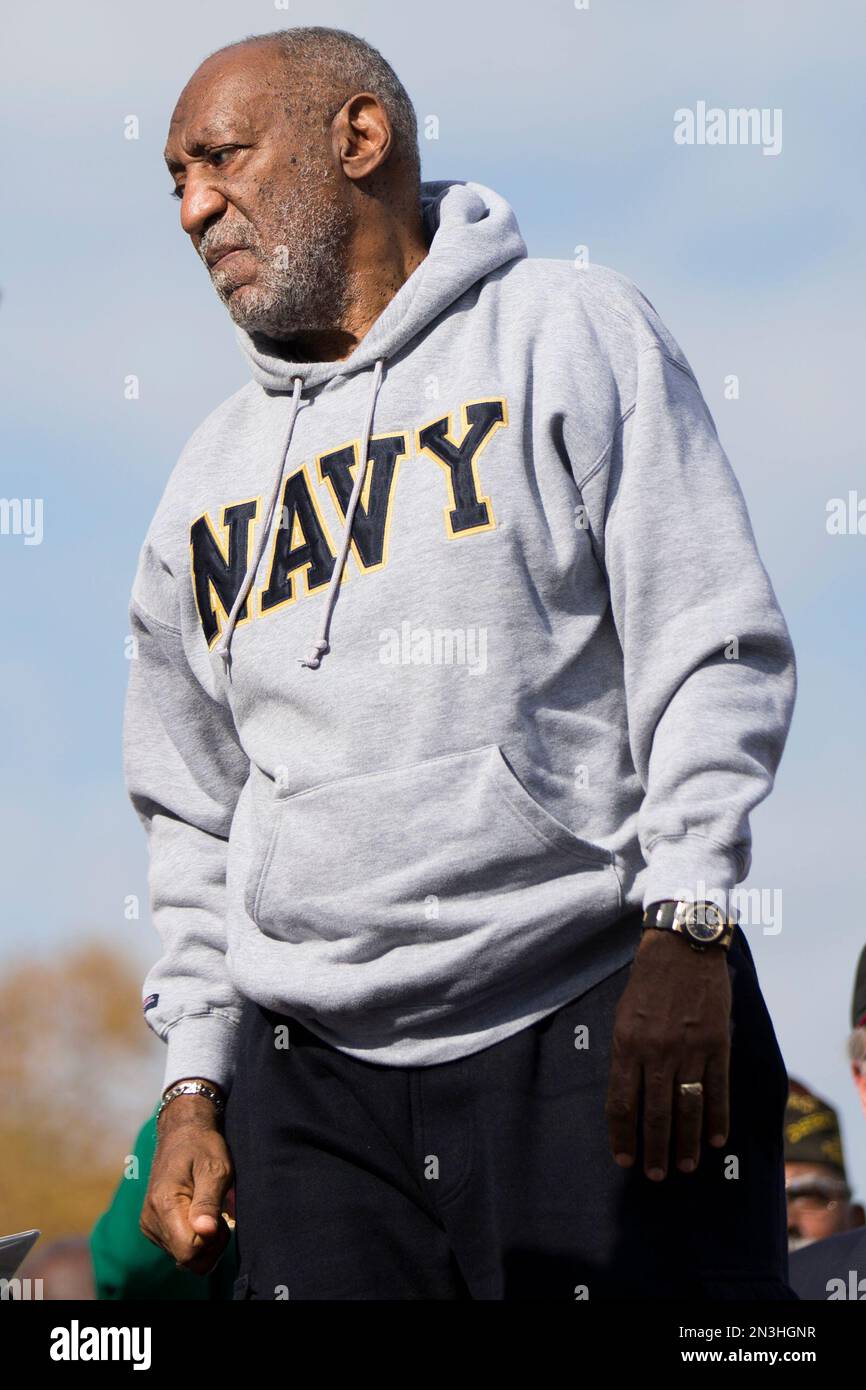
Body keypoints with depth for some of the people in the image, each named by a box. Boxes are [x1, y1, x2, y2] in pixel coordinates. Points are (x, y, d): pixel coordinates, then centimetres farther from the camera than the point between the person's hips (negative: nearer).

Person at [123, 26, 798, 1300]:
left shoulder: (570, 335, 4)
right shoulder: (209, 487, 19)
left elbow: (716, 646, -3)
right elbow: (194, 814, 23)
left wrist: (686, 925, -13)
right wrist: (193, 1085, 13)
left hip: (600, 1045, -4)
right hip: (312, 1085, 4)